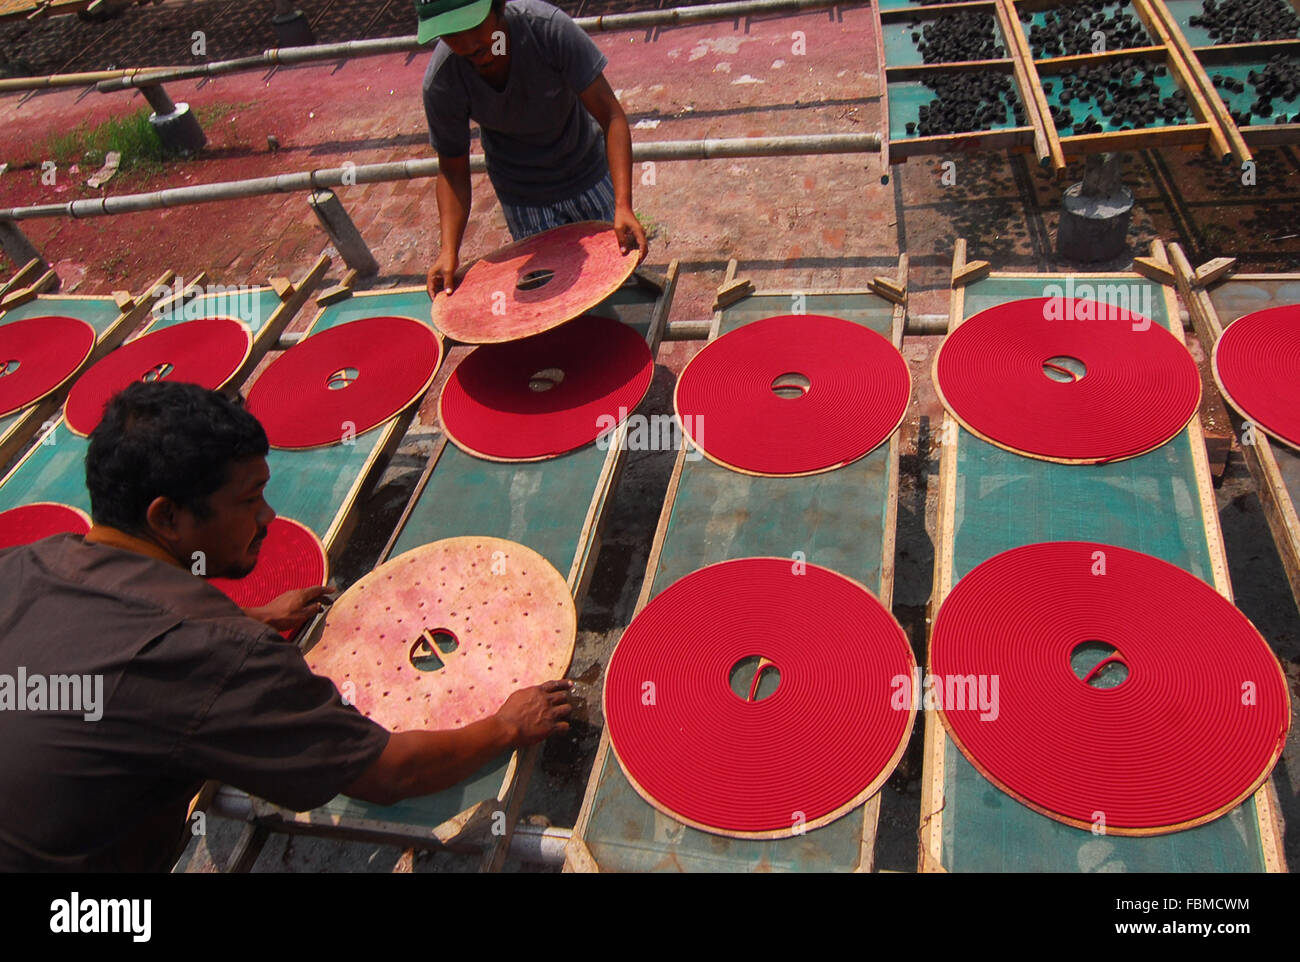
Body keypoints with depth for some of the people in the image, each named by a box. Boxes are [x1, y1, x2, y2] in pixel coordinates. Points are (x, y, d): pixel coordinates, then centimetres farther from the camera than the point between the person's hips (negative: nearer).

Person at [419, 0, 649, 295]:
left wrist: (623, 205, -39)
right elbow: (453, 169, -12)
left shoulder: (547, 25, -30)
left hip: (588, 170, 0)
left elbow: (611, 116, -28)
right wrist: (449, 251, -24)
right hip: (523, 196, 0)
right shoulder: (440, 84, -25)